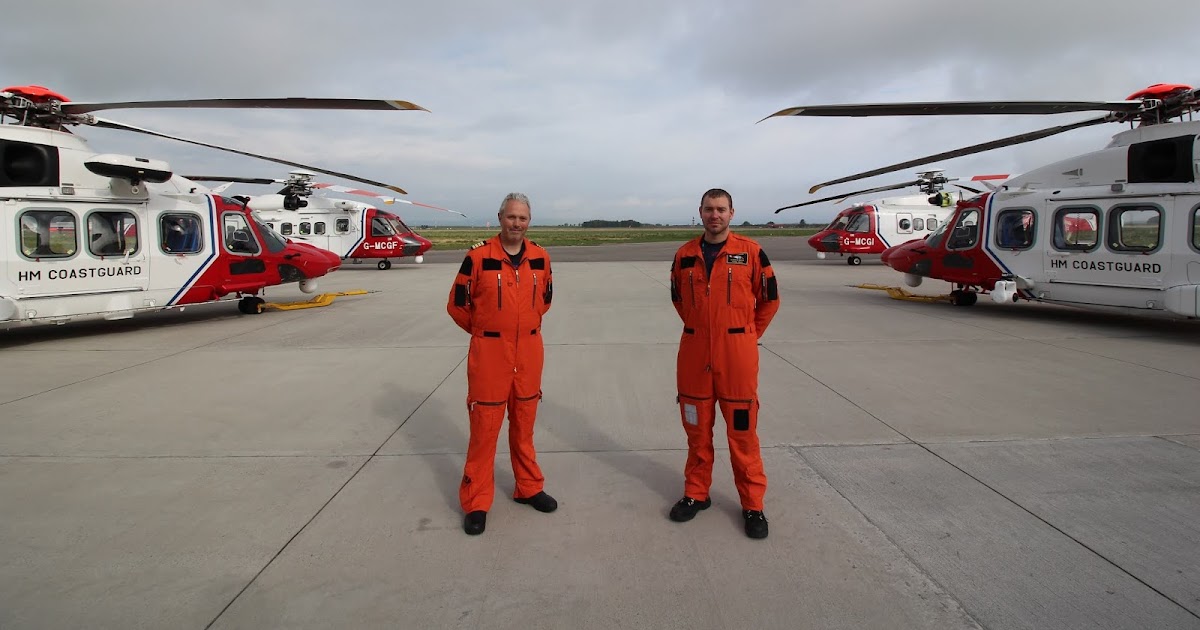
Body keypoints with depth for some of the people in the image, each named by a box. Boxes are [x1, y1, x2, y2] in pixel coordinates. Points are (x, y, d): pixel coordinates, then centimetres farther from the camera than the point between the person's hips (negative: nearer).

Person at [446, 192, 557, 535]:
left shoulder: (540, 258, 3)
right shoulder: (478, 255, -10)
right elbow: (457, 303, -1)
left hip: (529, 351, 4)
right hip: (489, 352, -4)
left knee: (524, 424, 16)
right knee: (484, 425, 2)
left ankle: (529, 488, 31)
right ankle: (476, 502, 16)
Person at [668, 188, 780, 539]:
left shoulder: (750, 252, -3)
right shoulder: (685, 255, 5)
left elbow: (769, 299, 6)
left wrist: (748, 335, 9)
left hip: (737, 355, -3)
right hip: (694, 353, 3)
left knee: (742, 430, 3)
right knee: (697, 428, 12)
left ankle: (752, 504, 18)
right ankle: (696, 493, 28)